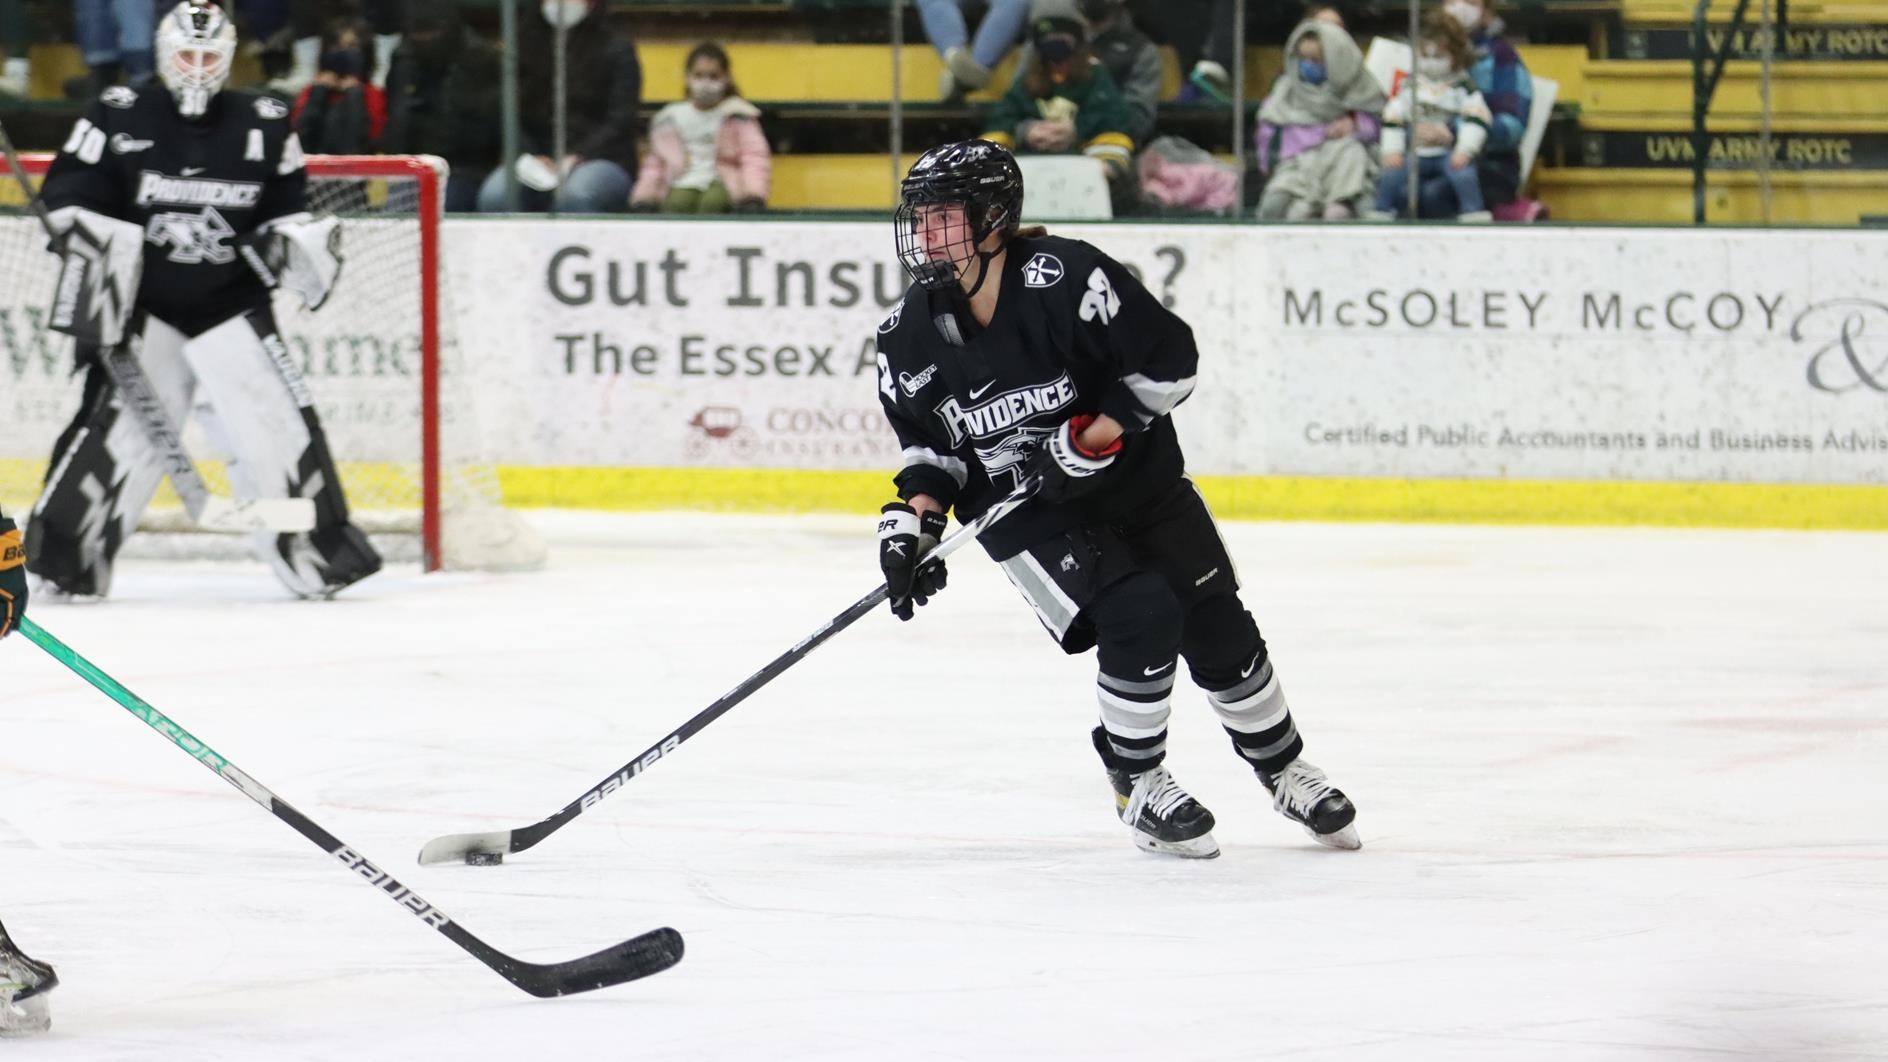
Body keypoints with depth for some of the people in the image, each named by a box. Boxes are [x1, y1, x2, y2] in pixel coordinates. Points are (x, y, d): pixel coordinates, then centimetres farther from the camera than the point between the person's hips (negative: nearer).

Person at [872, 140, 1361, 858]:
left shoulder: (1064, 279, -23)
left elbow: (1168, 358, -19)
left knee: (1218, 628, 3)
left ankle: (1284, 772, 27)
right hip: (1020, 510, 0)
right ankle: (1138, 786, -3)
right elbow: (930, 444, 5)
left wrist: (1094, 436, -23)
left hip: (1135, 480, 0)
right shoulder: (912, 337, -10)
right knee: (1140, 615, -22)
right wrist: (916, 519, -10)